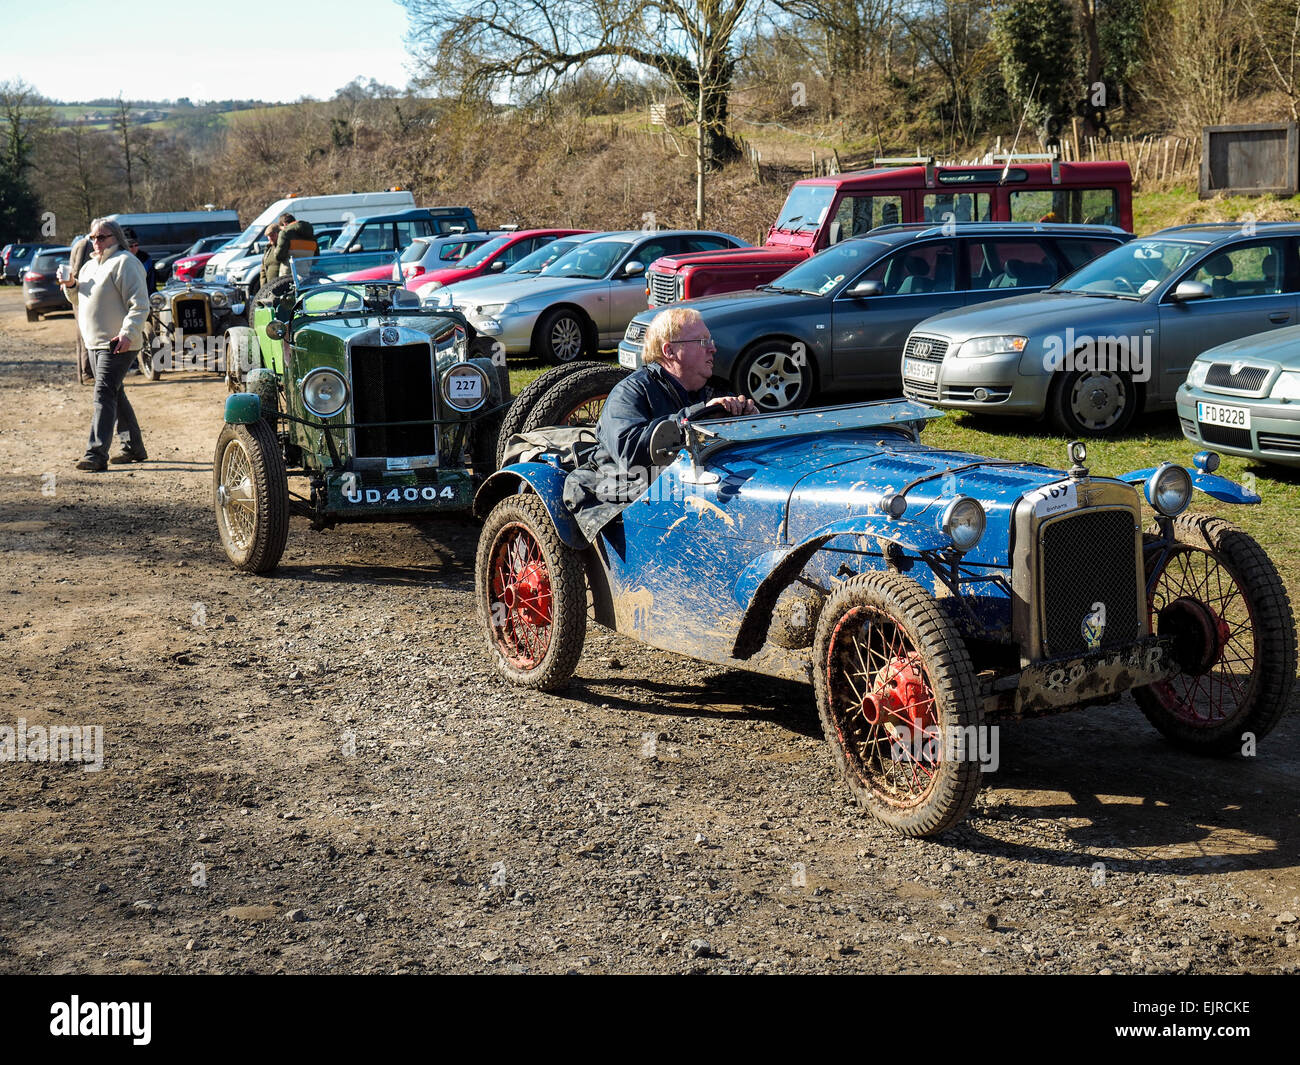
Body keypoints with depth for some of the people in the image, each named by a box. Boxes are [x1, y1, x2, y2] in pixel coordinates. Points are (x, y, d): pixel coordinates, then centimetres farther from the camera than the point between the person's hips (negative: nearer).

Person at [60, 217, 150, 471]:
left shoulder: (124, 262, -9)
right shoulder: (90, 266, 19)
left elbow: (139, 304, -16)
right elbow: (81, 300, 28)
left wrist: (127, 334, -26)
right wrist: (71, 286, 7)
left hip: (117, 344, -10)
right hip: (95, 343, 10)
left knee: (104, 395, -16)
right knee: (115, 395, 15)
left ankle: (97, 454, -21)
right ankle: (133, 447, 26)